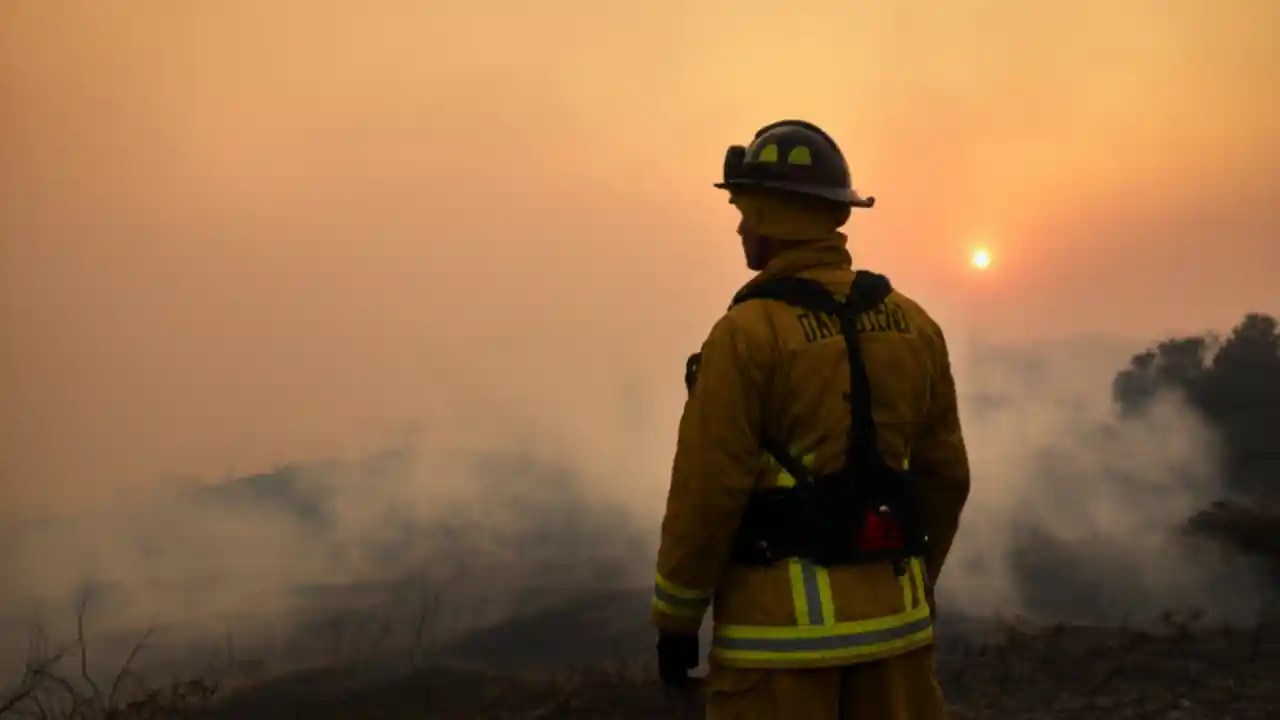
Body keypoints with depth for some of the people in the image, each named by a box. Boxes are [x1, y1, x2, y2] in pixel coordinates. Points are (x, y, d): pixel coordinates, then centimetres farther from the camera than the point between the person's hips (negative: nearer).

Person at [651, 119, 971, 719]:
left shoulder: (747, 333, -14)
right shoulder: (912, 324, 6)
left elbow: (707, 491, -14)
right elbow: (945, 477, 10)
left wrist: (675, 619, -4)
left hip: (783, 618, -6)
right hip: (889, 613, 6)